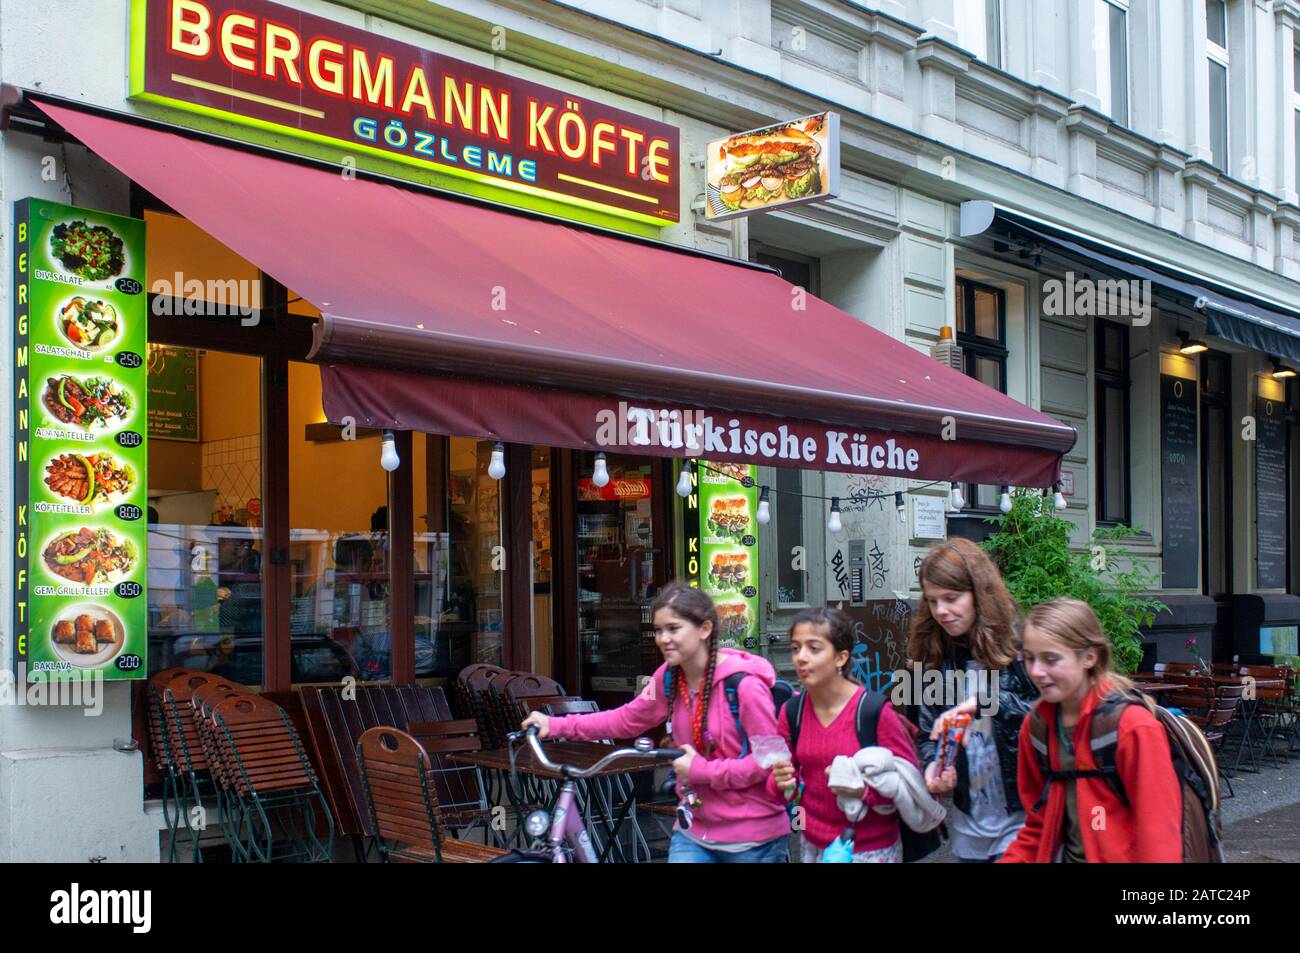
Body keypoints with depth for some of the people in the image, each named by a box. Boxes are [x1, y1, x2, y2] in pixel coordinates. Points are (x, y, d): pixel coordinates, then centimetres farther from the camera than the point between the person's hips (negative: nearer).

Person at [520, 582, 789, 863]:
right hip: (694, 832, 5)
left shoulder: (744, 683, -20)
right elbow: (628, 719, 11)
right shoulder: (668, 678, -1)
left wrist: (702, 770, -20)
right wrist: (556, 726, 4)